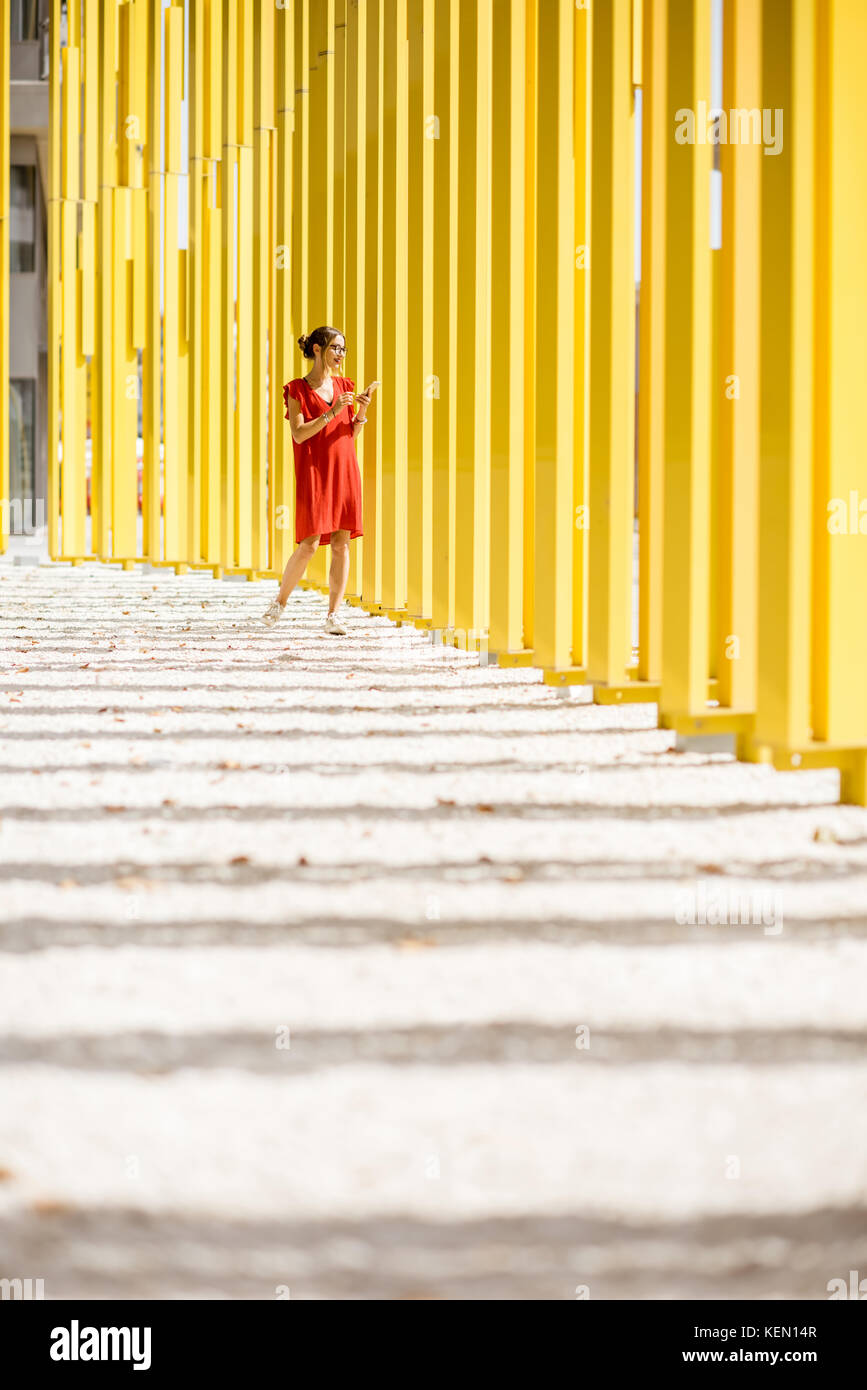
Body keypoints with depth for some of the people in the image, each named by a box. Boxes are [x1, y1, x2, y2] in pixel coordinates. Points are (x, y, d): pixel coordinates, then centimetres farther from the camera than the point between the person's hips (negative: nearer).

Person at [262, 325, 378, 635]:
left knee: (342, 543, -2)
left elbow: (351, 434, 15)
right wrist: (332, 413, -19)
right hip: (313, 472, -5)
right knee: (309, 545, -10)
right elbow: (299, 434, -12)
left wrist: (361, 413, -3)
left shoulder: (344, 386, 13)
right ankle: (280, 601, 11)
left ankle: (333, 616, -1)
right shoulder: (297, 390, -2)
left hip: (344, 470, 5)